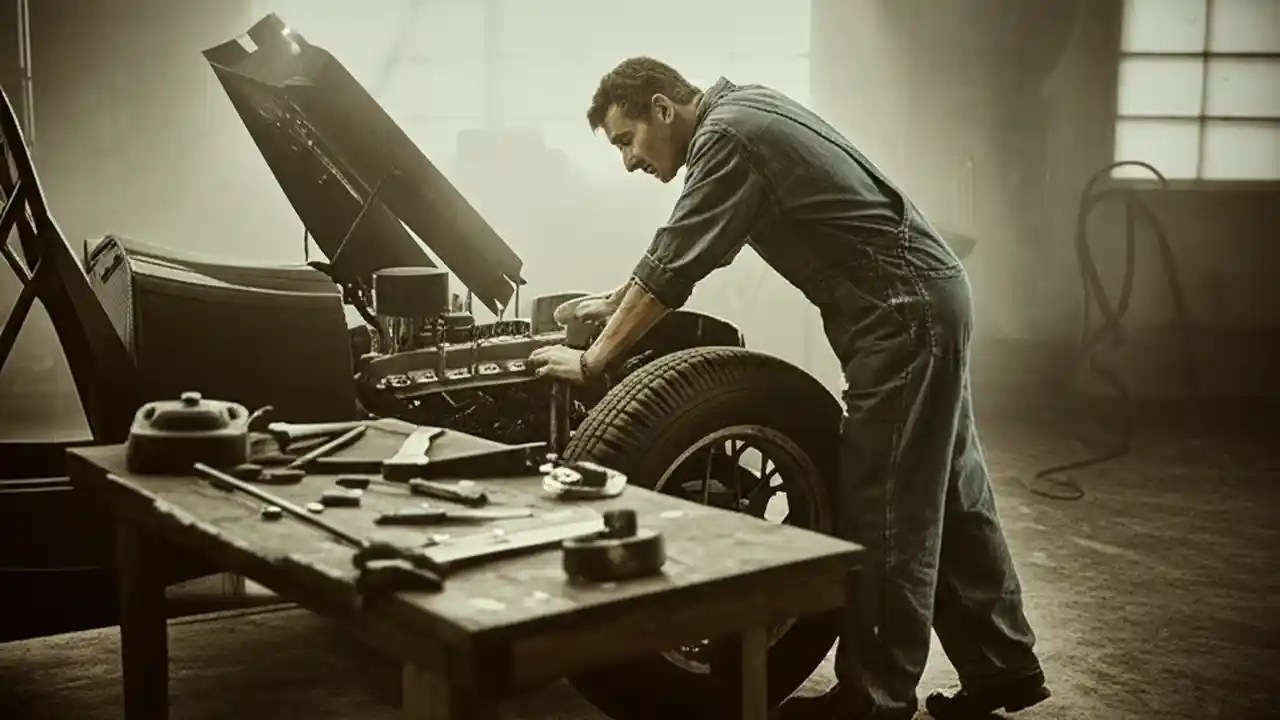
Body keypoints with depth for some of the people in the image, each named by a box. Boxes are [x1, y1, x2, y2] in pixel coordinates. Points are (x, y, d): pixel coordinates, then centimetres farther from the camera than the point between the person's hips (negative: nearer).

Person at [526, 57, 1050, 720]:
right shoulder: (737, 111, 14)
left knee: (881, 511, -4)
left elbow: (674, 267, -17)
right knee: (947, 493, 15)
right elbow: (678, 246, 24)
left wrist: (591, 361, -9)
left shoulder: (727, 136, -16)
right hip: (926, 298, 10)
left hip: (905, 312, -10)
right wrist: (615, 303, 27)